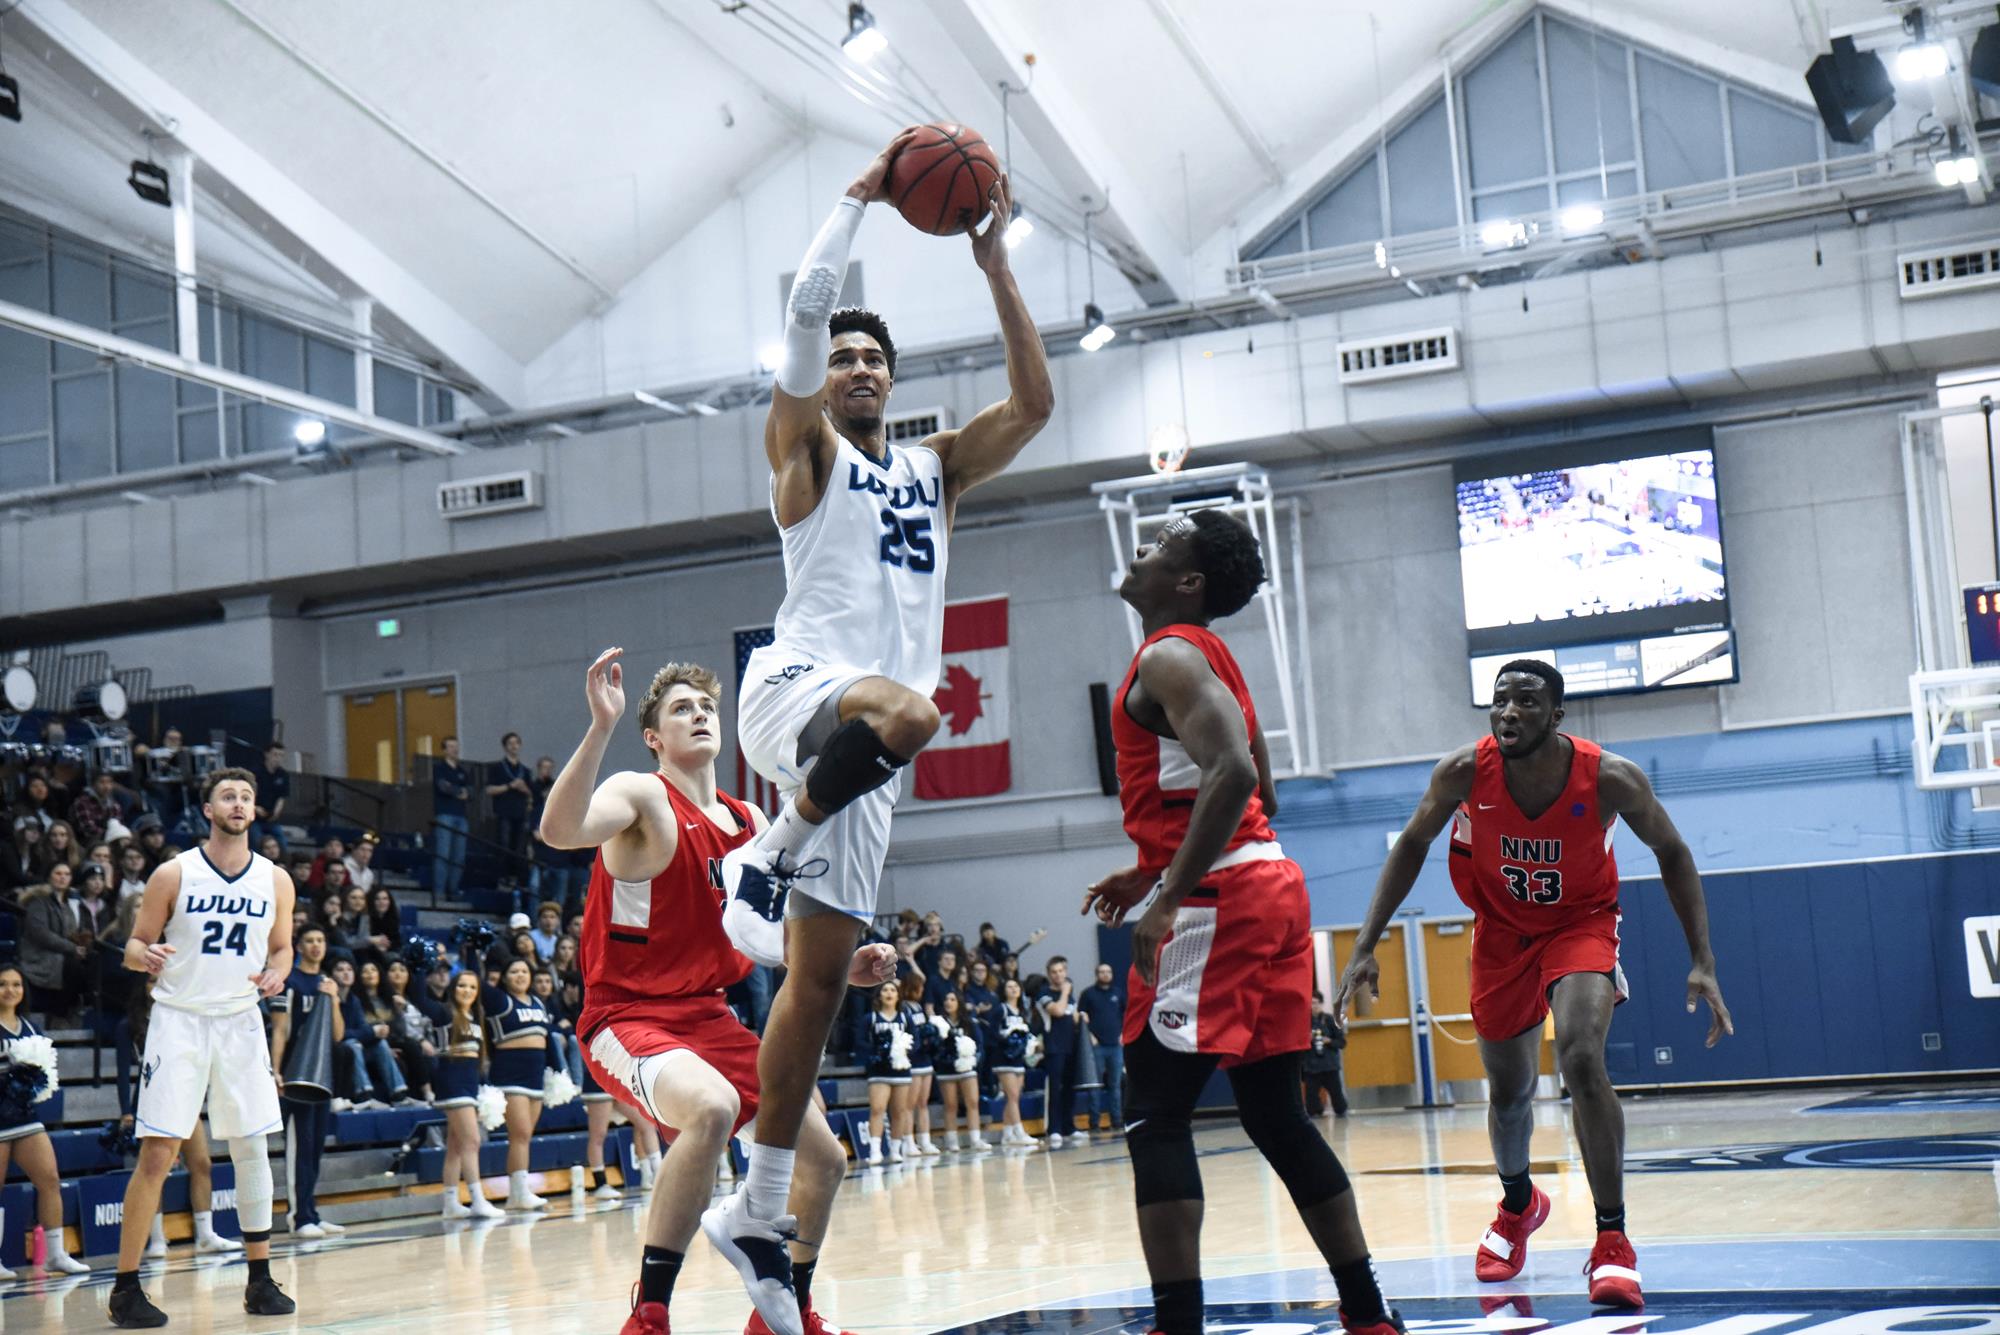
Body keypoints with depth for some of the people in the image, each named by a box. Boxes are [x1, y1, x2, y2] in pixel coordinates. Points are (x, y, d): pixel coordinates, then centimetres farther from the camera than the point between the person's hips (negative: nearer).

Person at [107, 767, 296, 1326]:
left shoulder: (275, 880, 4)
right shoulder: (173, 874, -4)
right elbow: (134, 945, 0)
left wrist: (275, 974, -7)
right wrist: (144, 955, -23)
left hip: (240, 1021, 3)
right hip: (178, 1020, -3)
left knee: (252, 1148, 5)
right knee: (156, 1154, -7)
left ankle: (260, 1280, 14)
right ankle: (125, 1288, 1)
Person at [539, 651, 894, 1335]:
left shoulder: (750, 824, 10)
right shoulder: (642, 797, -11)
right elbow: (559, 830, -34)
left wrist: (844, 968, 1)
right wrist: (601, 726, -43)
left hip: (707, 1018, 8)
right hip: (627, 1017, -8)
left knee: (824, 1157, 7)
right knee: (712, 1107, -37)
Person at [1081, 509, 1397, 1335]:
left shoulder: (1167, 657, -9)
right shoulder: (1208, 657, 20)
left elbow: (1234, 774, -24)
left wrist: (1167, 897, -26)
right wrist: (1152, 872, 26)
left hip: (1217, 901, -10)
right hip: (1269, 883, 10)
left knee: (1154, 1116, -8)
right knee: (1274, 1113, 13)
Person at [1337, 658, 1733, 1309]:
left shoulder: (1610, 778, -28)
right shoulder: (1464, 772, -24)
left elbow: (1672, 853, -10)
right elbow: (1411, 847, -6)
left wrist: (1702, 961, -15)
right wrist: (1365, 947, -11)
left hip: (1581, 921, -2)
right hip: (1502, 927, 3)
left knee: (1582, 1059, -28)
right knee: (1508, 1089, 15)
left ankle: (1612, 1242, -16)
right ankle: (1518, 1205, 47)